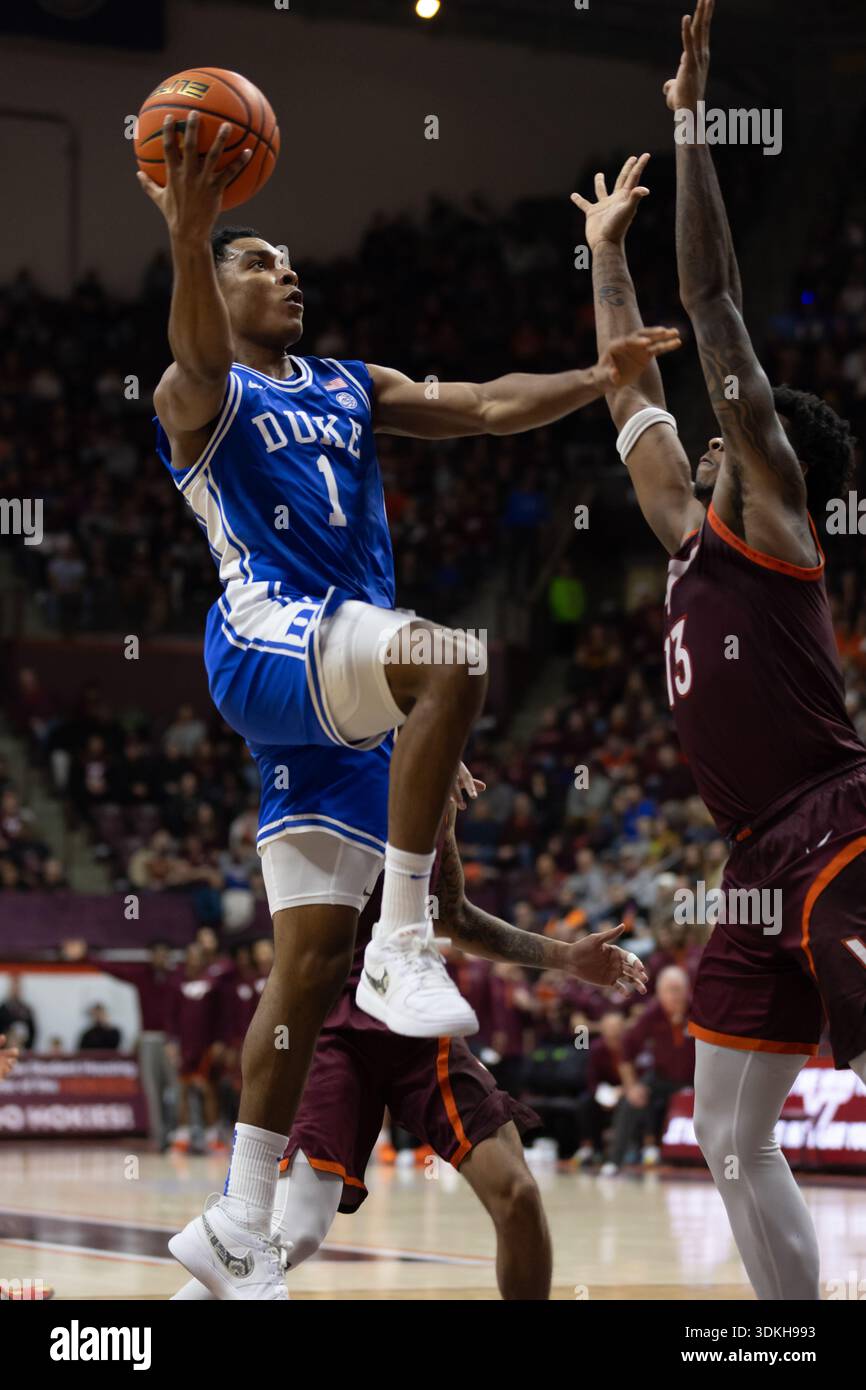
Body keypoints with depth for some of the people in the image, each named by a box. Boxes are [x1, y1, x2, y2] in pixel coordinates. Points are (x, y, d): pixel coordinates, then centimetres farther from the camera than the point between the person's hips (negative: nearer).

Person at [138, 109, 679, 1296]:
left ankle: (239, 1227, 7)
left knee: (311, 958, 2)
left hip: (344, 685, 7)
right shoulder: (200, 395, 3)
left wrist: (602, 378, -1)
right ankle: (403, 945, -32)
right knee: (453, 657, -35)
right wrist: (187, 236, -42)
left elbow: (486, 407, 17)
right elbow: (200, 357, -22)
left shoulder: (347, 389, 25)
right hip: (268, 642, -7)